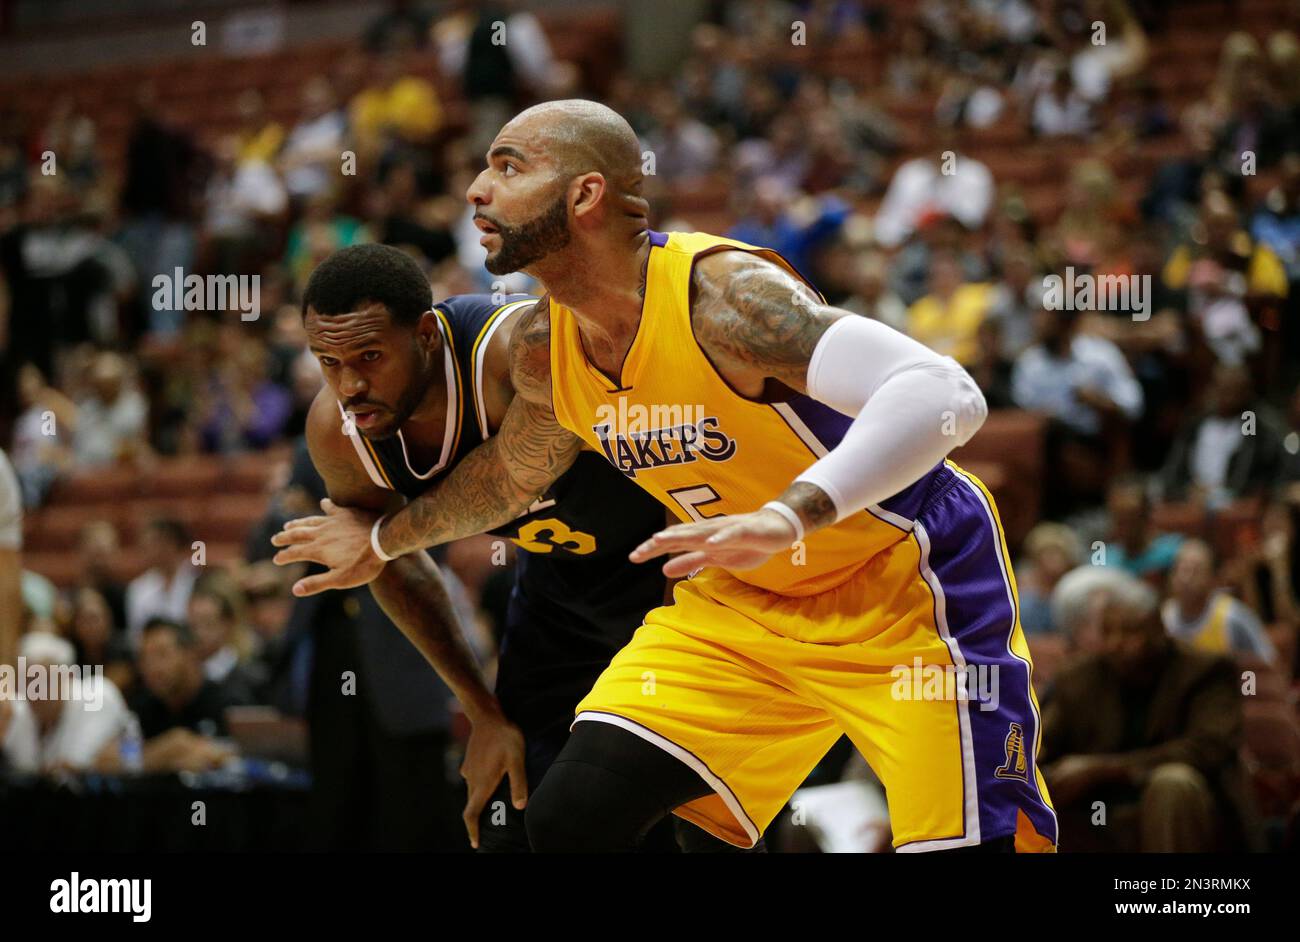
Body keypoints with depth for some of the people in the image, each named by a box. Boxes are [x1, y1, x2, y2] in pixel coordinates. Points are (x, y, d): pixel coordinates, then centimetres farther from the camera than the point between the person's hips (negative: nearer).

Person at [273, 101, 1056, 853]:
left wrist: (788, 516, -51)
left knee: (972, 842, -17)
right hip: (745, 600, 7)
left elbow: (946, 397, -40)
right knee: (573, 818, -3)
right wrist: (384, 540, 32)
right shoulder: (543, 349, -4)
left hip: (907, 589, -7)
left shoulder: (721, 292, -29)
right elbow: (511, 477, 21)